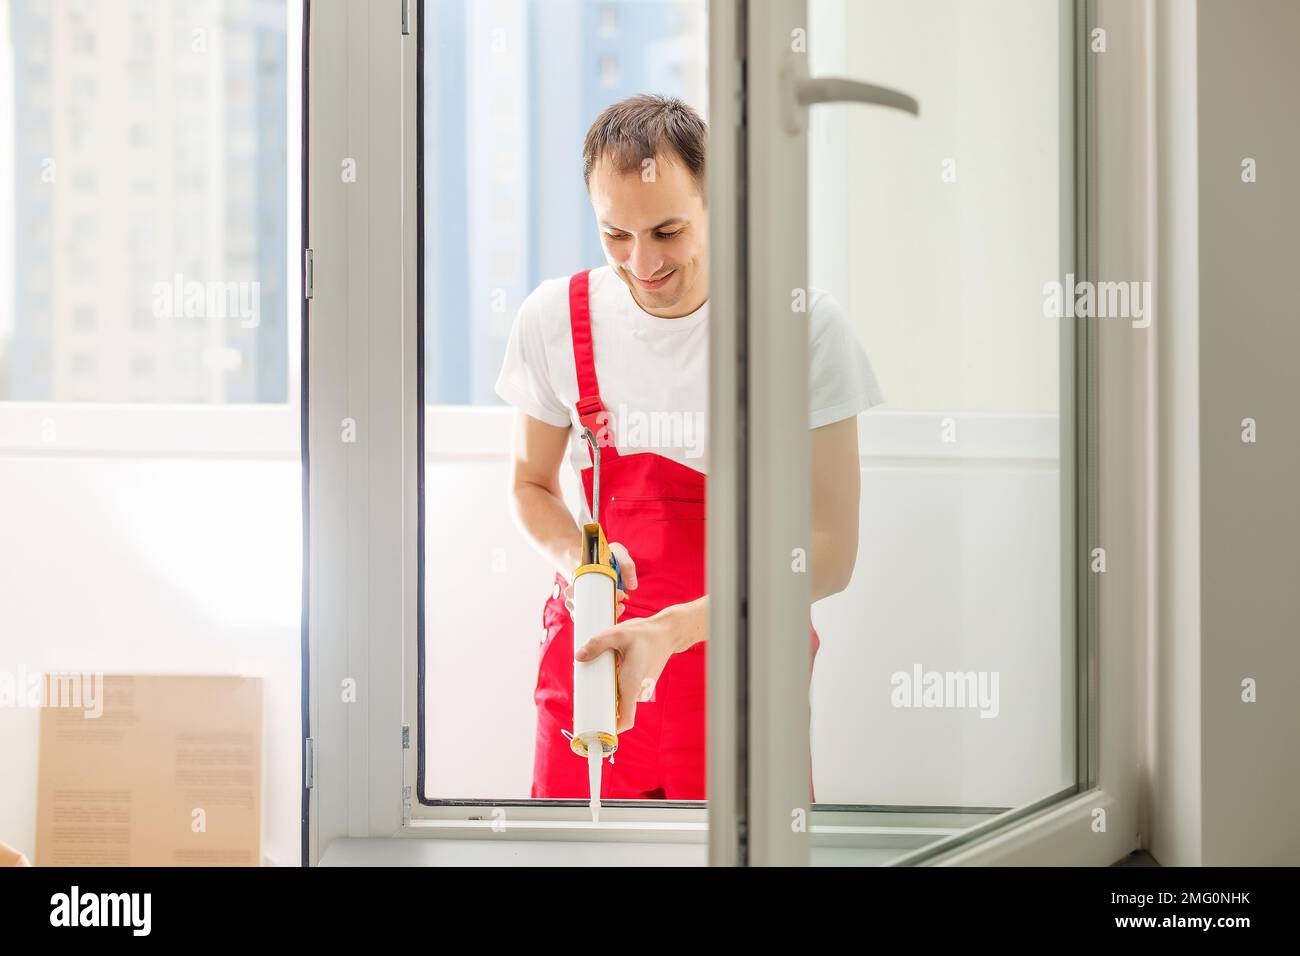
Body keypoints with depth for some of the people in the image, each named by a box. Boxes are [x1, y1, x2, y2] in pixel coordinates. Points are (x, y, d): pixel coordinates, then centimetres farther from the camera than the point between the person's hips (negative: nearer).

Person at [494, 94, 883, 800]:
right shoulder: (555, 318, -4)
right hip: (593, 658, 2)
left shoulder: (804, 325, -13)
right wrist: (578, 562, -11)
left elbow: (829, 552, -15)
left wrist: (672, 629, -27)